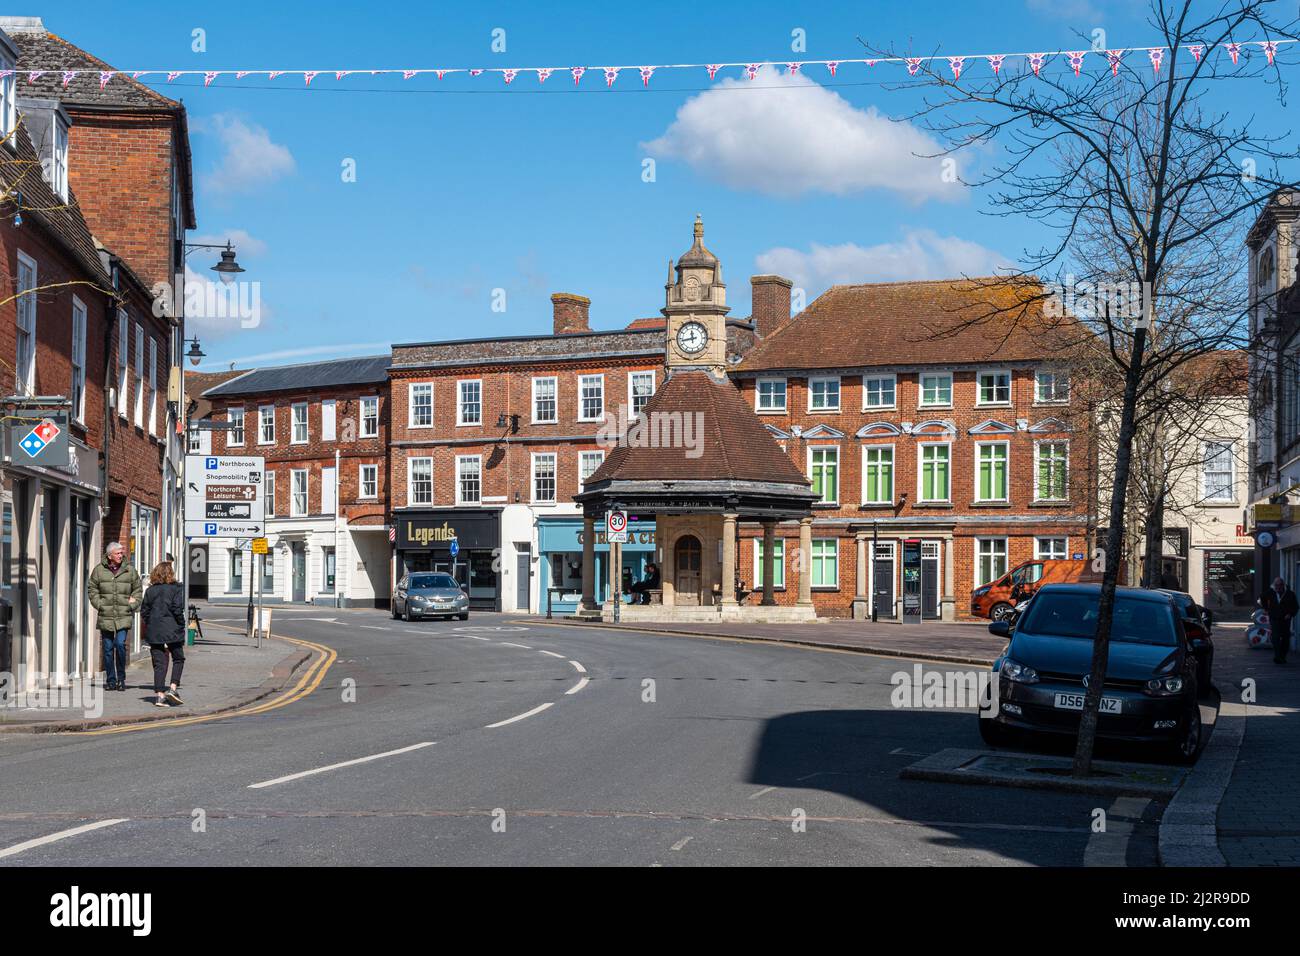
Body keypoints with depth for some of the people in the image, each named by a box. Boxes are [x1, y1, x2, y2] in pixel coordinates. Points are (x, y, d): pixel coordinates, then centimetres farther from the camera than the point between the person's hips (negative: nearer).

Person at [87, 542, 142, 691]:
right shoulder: (99, 570, 2)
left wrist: (132, 605, 2)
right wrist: (99, 604, -2)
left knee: (120, 644, -14)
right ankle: (110, 680, 15)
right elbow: (92, 589, 10)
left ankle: (121, 678, 1)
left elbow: (138, 589, 13)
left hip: (123, 616, -1)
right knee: (108, 648, 5)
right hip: (105, 616, 1)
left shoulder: (130, 569, 4)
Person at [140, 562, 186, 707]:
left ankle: (160, 695, 0)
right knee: (178, 659, 13)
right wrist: (182, 627, -1)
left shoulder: (150, 590, 6)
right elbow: (177, 610, -11)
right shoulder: (175, 589, -6)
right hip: (172, 630, -3)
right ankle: (173, 688, -1)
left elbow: (144, 612, 7)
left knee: (159, 664, 5)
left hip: (154, 633, 3)